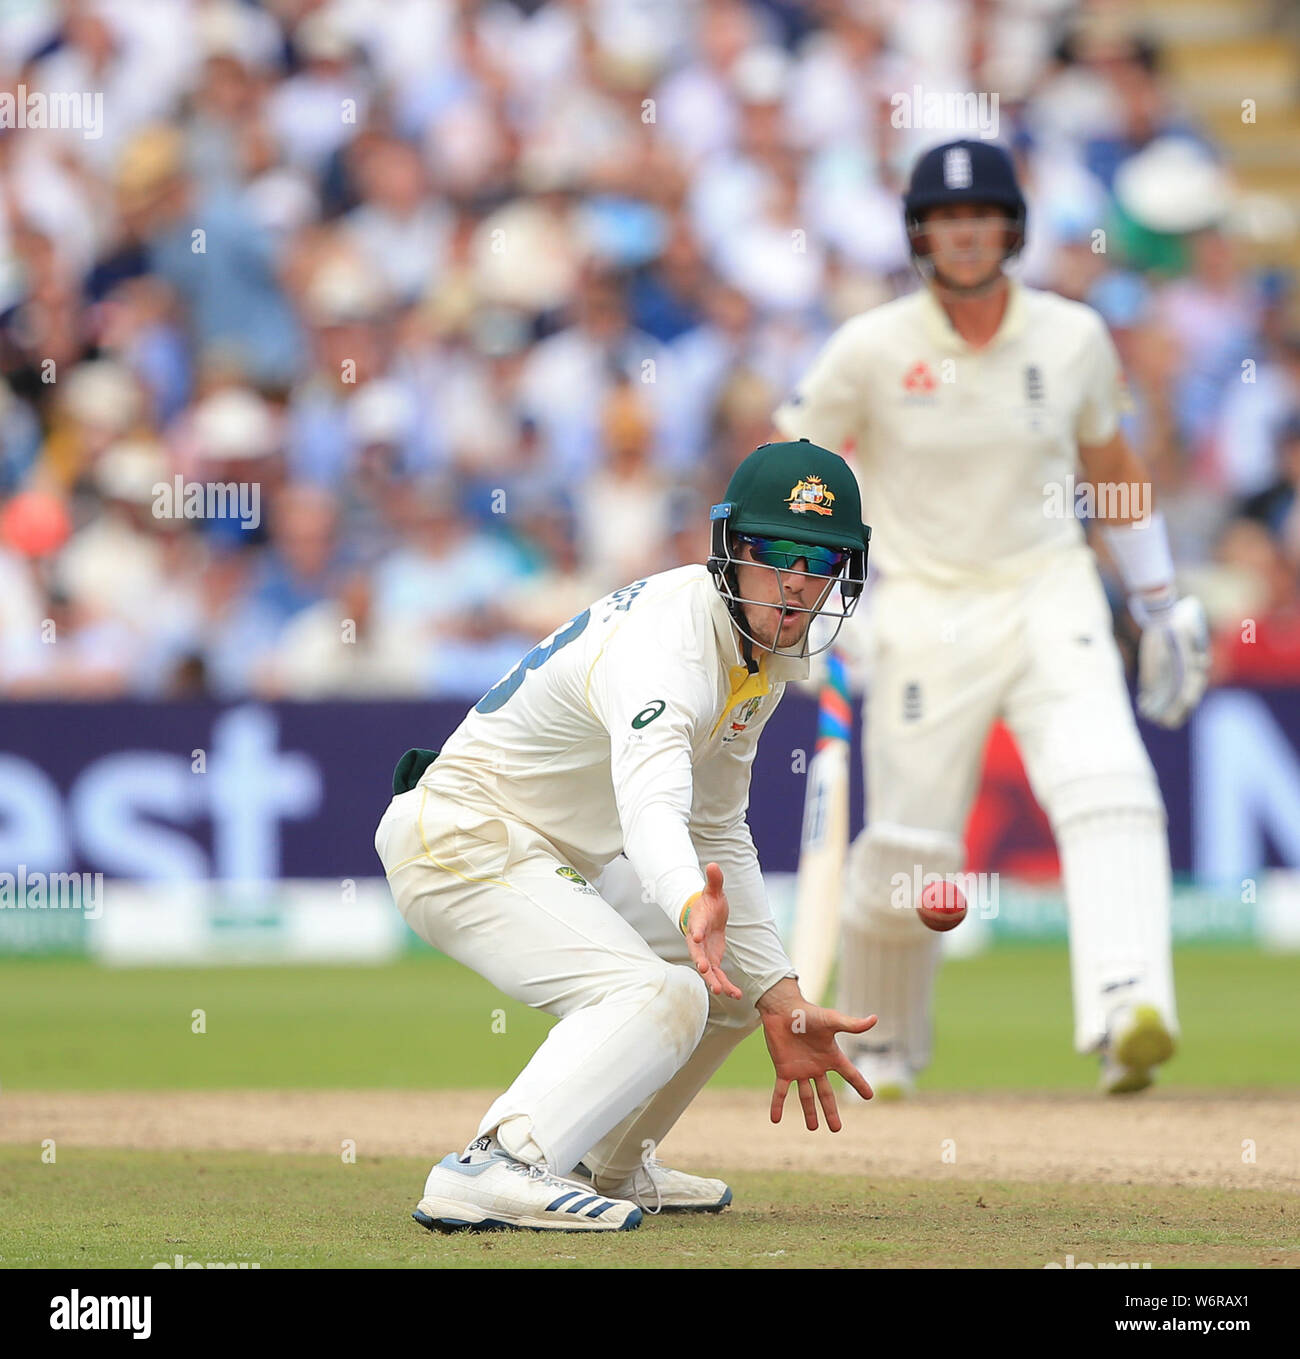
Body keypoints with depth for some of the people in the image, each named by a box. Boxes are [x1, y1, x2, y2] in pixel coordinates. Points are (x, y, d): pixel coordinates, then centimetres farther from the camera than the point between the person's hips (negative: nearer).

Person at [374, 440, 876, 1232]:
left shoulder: (766, 651, 4)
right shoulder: (668, 641, -27)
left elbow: (718, 836, 10)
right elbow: (651, 809, -47)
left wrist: (783, 1006, 3)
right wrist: (695, 907, -69)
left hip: (557, 860, 10)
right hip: (464, 841, -10)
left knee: (746, 968, 18)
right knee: (664, 993, -29)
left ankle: (607, 1164, 25)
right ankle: (495, 1169, -38)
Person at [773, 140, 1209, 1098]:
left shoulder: (1074, 337, 2)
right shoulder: (872, 350, -6)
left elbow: (1112, 465, 16)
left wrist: (1160, 604, 17)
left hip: (1049, 596, 1)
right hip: (925, 614, -1)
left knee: (1109, 792, -23)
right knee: (909, 847, 0)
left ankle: (1127, 1018, -37)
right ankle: (882, 1042, 28)